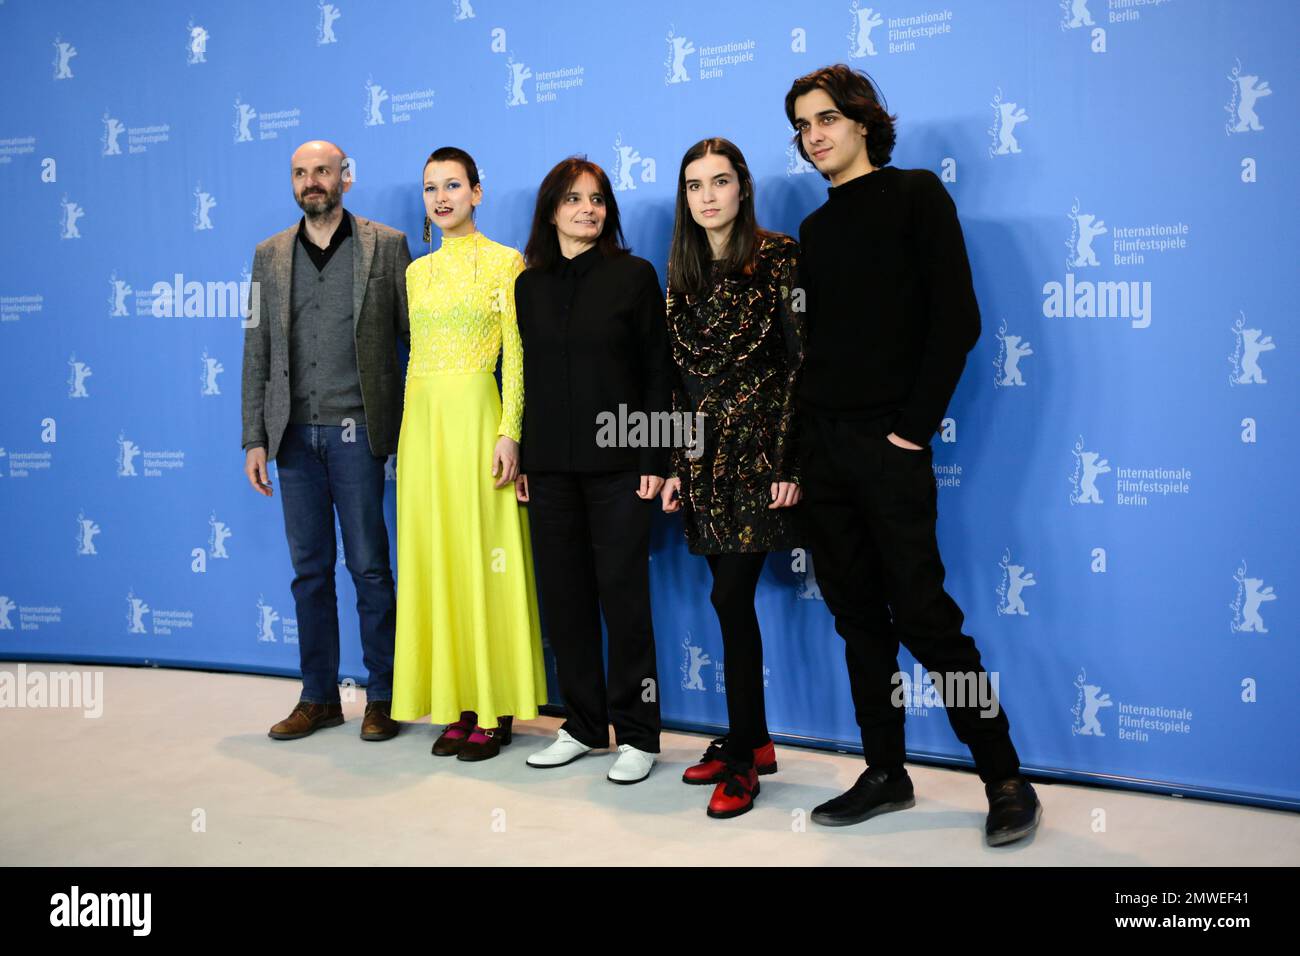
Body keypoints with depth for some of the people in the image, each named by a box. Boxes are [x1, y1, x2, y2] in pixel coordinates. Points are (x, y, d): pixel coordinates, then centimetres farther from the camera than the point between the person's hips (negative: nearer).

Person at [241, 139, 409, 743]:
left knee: (370, 567, 1)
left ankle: (381, 698, 12)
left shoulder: (386, 245, 3)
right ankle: (318, 697, 19)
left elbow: (415, 336, 1)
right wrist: (255, 439, 6)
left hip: (358, 431, -3)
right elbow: (257, 353, 11)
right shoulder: (270, 255, 13)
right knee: (310, 569, 9)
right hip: (295, 435, 4)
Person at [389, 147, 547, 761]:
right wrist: (411, 427, 10)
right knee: (434, 556, 6)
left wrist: (509, 432, -14)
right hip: (422, 420, 6)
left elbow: (517, 357, -5)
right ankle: (456, 706, 15)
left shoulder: (505, 262, 0)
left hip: (475, 417, -5)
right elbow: (418, 353, 16)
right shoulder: (417, 271, 15)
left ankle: (494, 710, 7)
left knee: (482, 555, -3)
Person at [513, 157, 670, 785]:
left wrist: (655, 461, -9)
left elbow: (657, 373, -2)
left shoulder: (634, 276, 1)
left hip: (617, 462, -4)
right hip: (549, 467, 4)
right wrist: (520, 460, 6)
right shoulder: (529, 285, 11)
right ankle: (583, 725, 22)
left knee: (624, 595, 0)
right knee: (562, 595, 7)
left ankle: (637, 734, 12)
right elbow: (521, 376, 11)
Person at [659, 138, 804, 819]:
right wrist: (675, 467, 8)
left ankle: (740, 756, 4)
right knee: (733, 599, 9)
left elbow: (804, 361, -9)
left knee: (729, 597, -9)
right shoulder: (682, 274, 13)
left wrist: (792, 460, -15)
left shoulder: (778, 258, -4)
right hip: (705, 456, 6)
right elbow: (677, 376, 12)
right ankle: (754, 742, 22)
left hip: (758, 449, -6)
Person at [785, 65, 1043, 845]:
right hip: (822, 444, 6)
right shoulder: (816, 228, 17)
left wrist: (916, 425, -14)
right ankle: (886, 774, 20)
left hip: (888, 443, -6)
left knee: (922, 614, -6)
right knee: (859, 617, 9)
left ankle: (1005, 776, 9)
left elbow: (957, 317, -9)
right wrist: (802, 437, 4)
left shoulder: (916, 194, 0)